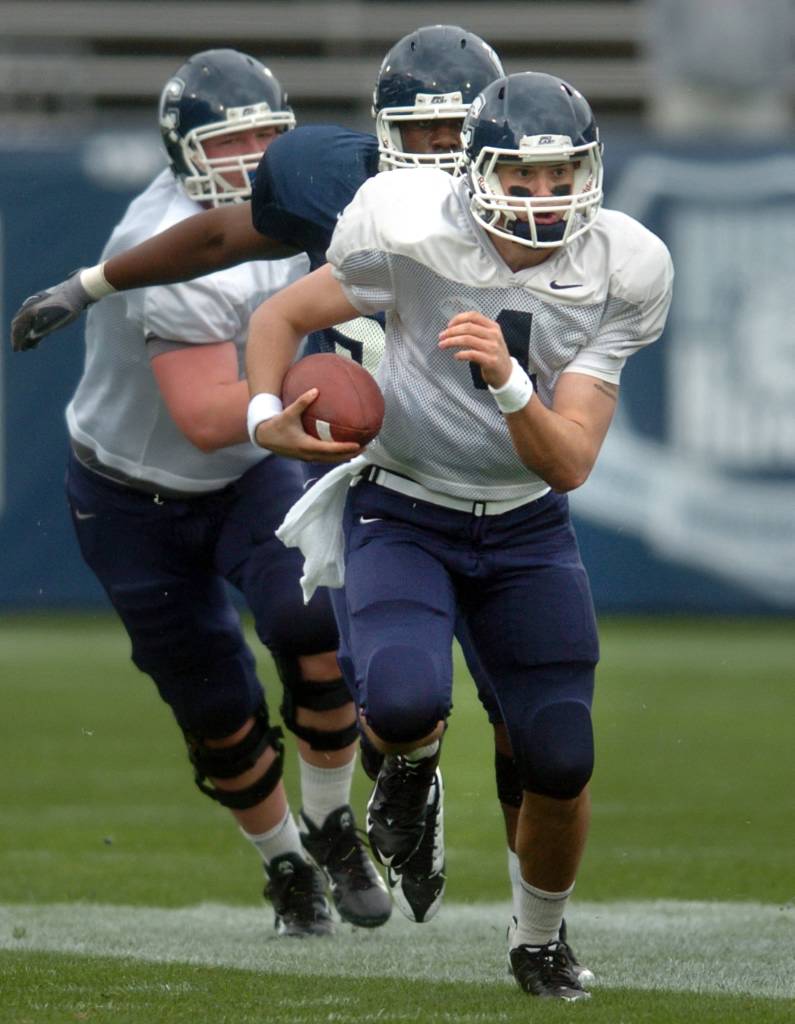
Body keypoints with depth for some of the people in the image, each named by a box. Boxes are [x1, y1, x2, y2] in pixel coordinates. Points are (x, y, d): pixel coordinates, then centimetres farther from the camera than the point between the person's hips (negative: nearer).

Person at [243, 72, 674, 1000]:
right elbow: (281, 315, -4)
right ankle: (410, 761, 9)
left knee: (560, 766, -1)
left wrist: (508, 382, -37)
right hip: (402, 514, -2)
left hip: (526, 530, 2)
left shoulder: (612, 276, -14)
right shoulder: (417, 235, -20)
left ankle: (540, 940, 30)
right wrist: (268, 418, -22)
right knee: (404, 700, -31)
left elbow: (569, 464, -19)